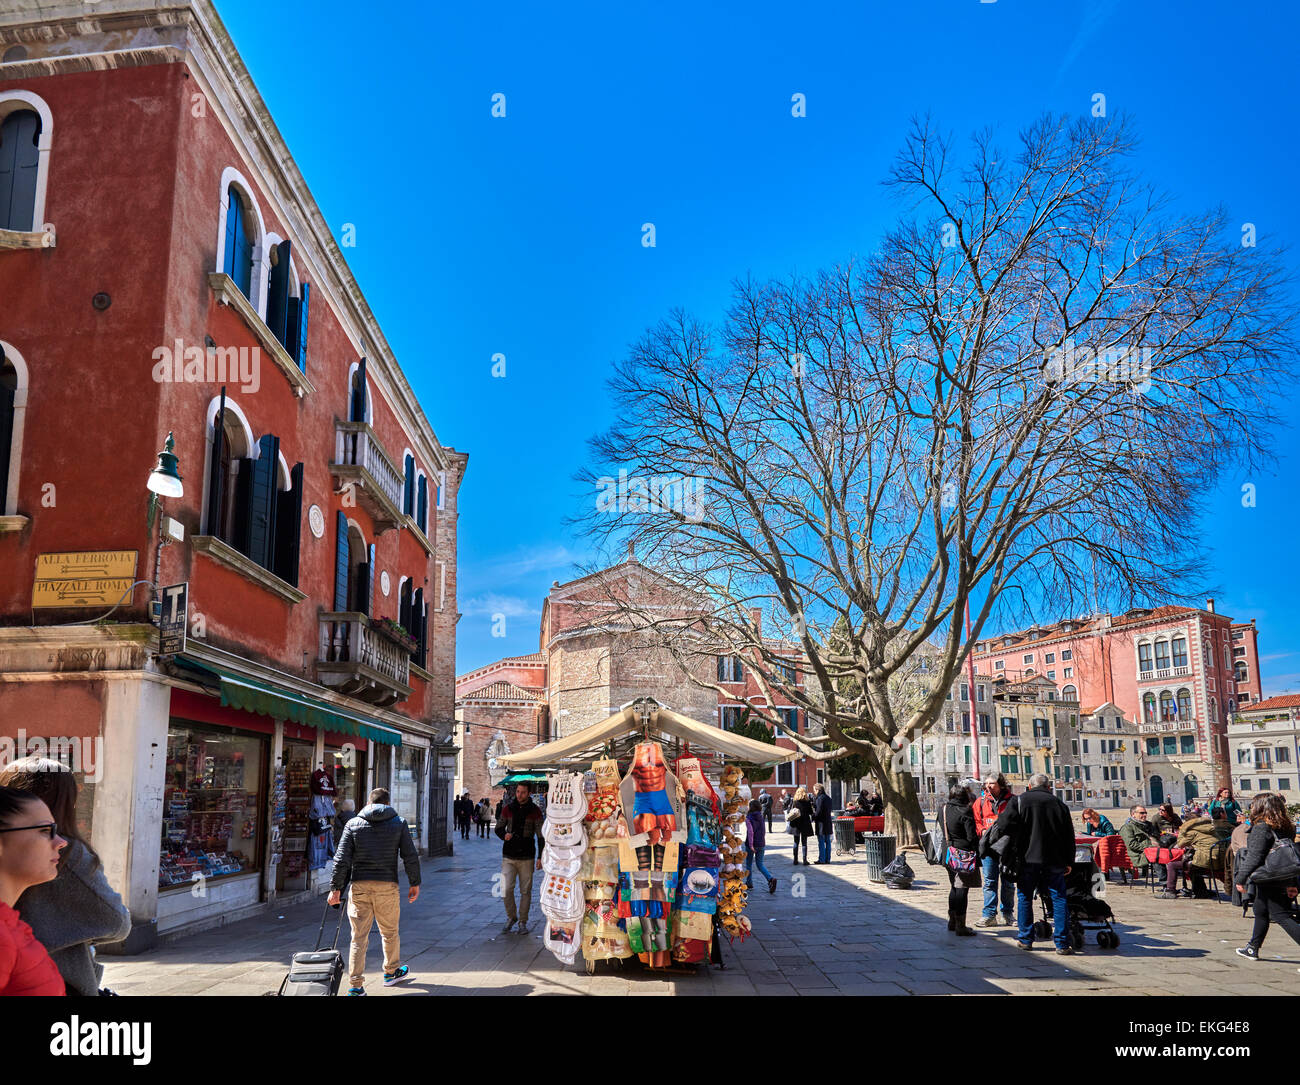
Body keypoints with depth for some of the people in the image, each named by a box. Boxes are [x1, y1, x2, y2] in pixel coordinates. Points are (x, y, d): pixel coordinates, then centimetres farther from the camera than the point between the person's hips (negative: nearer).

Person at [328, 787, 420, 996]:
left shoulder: (353, 824, 5)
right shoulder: (399, 823, 4)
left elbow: (341, 859, -1)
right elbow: (410, 857, 0)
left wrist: (336, 888, 3)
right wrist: (415, 883, 9)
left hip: (359, 886, 1)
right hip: (387, 886, 0)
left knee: (358, 936, 4)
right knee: (390, 932, 18)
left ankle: (356, 985, 2)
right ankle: (391, 971, 34)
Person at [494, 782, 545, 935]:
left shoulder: (535, 811, -1)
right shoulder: (507, 808, 4)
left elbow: (540, 836, 1)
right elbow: (499, 828, 13)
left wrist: (540, 857, -4)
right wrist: (504, 835, -11)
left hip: (527, 858, -1)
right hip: (509, 857, 1)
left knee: (526, 891, 4)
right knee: (507, 889, -8)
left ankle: (523, 922, 19)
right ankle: (511, 917, 14)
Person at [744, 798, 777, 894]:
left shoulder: (748, 818, -12)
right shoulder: (761, 817, 6)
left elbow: (750, 831, -22)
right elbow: (764, 831, 12)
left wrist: (751, 845, -21)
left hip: (752, 844, -5)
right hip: (761, 844, 5)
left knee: (749, 864, 16)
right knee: (760, 864, 9)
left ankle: (749, 882, 24)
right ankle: (770, 879, -13)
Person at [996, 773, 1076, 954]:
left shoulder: (1019, 801, -2)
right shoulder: (1060, 805, 4)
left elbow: (1004, 826, -12)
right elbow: (1069, 836, 8)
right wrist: (1069, 862, 15)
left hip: (1027, 859, -1)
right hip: (1054, 860, 1)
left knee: (1024, 898, 11)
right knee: (1059, 899, 6)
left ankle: (1025, 939, 16)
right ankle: (1062, 943, 4)